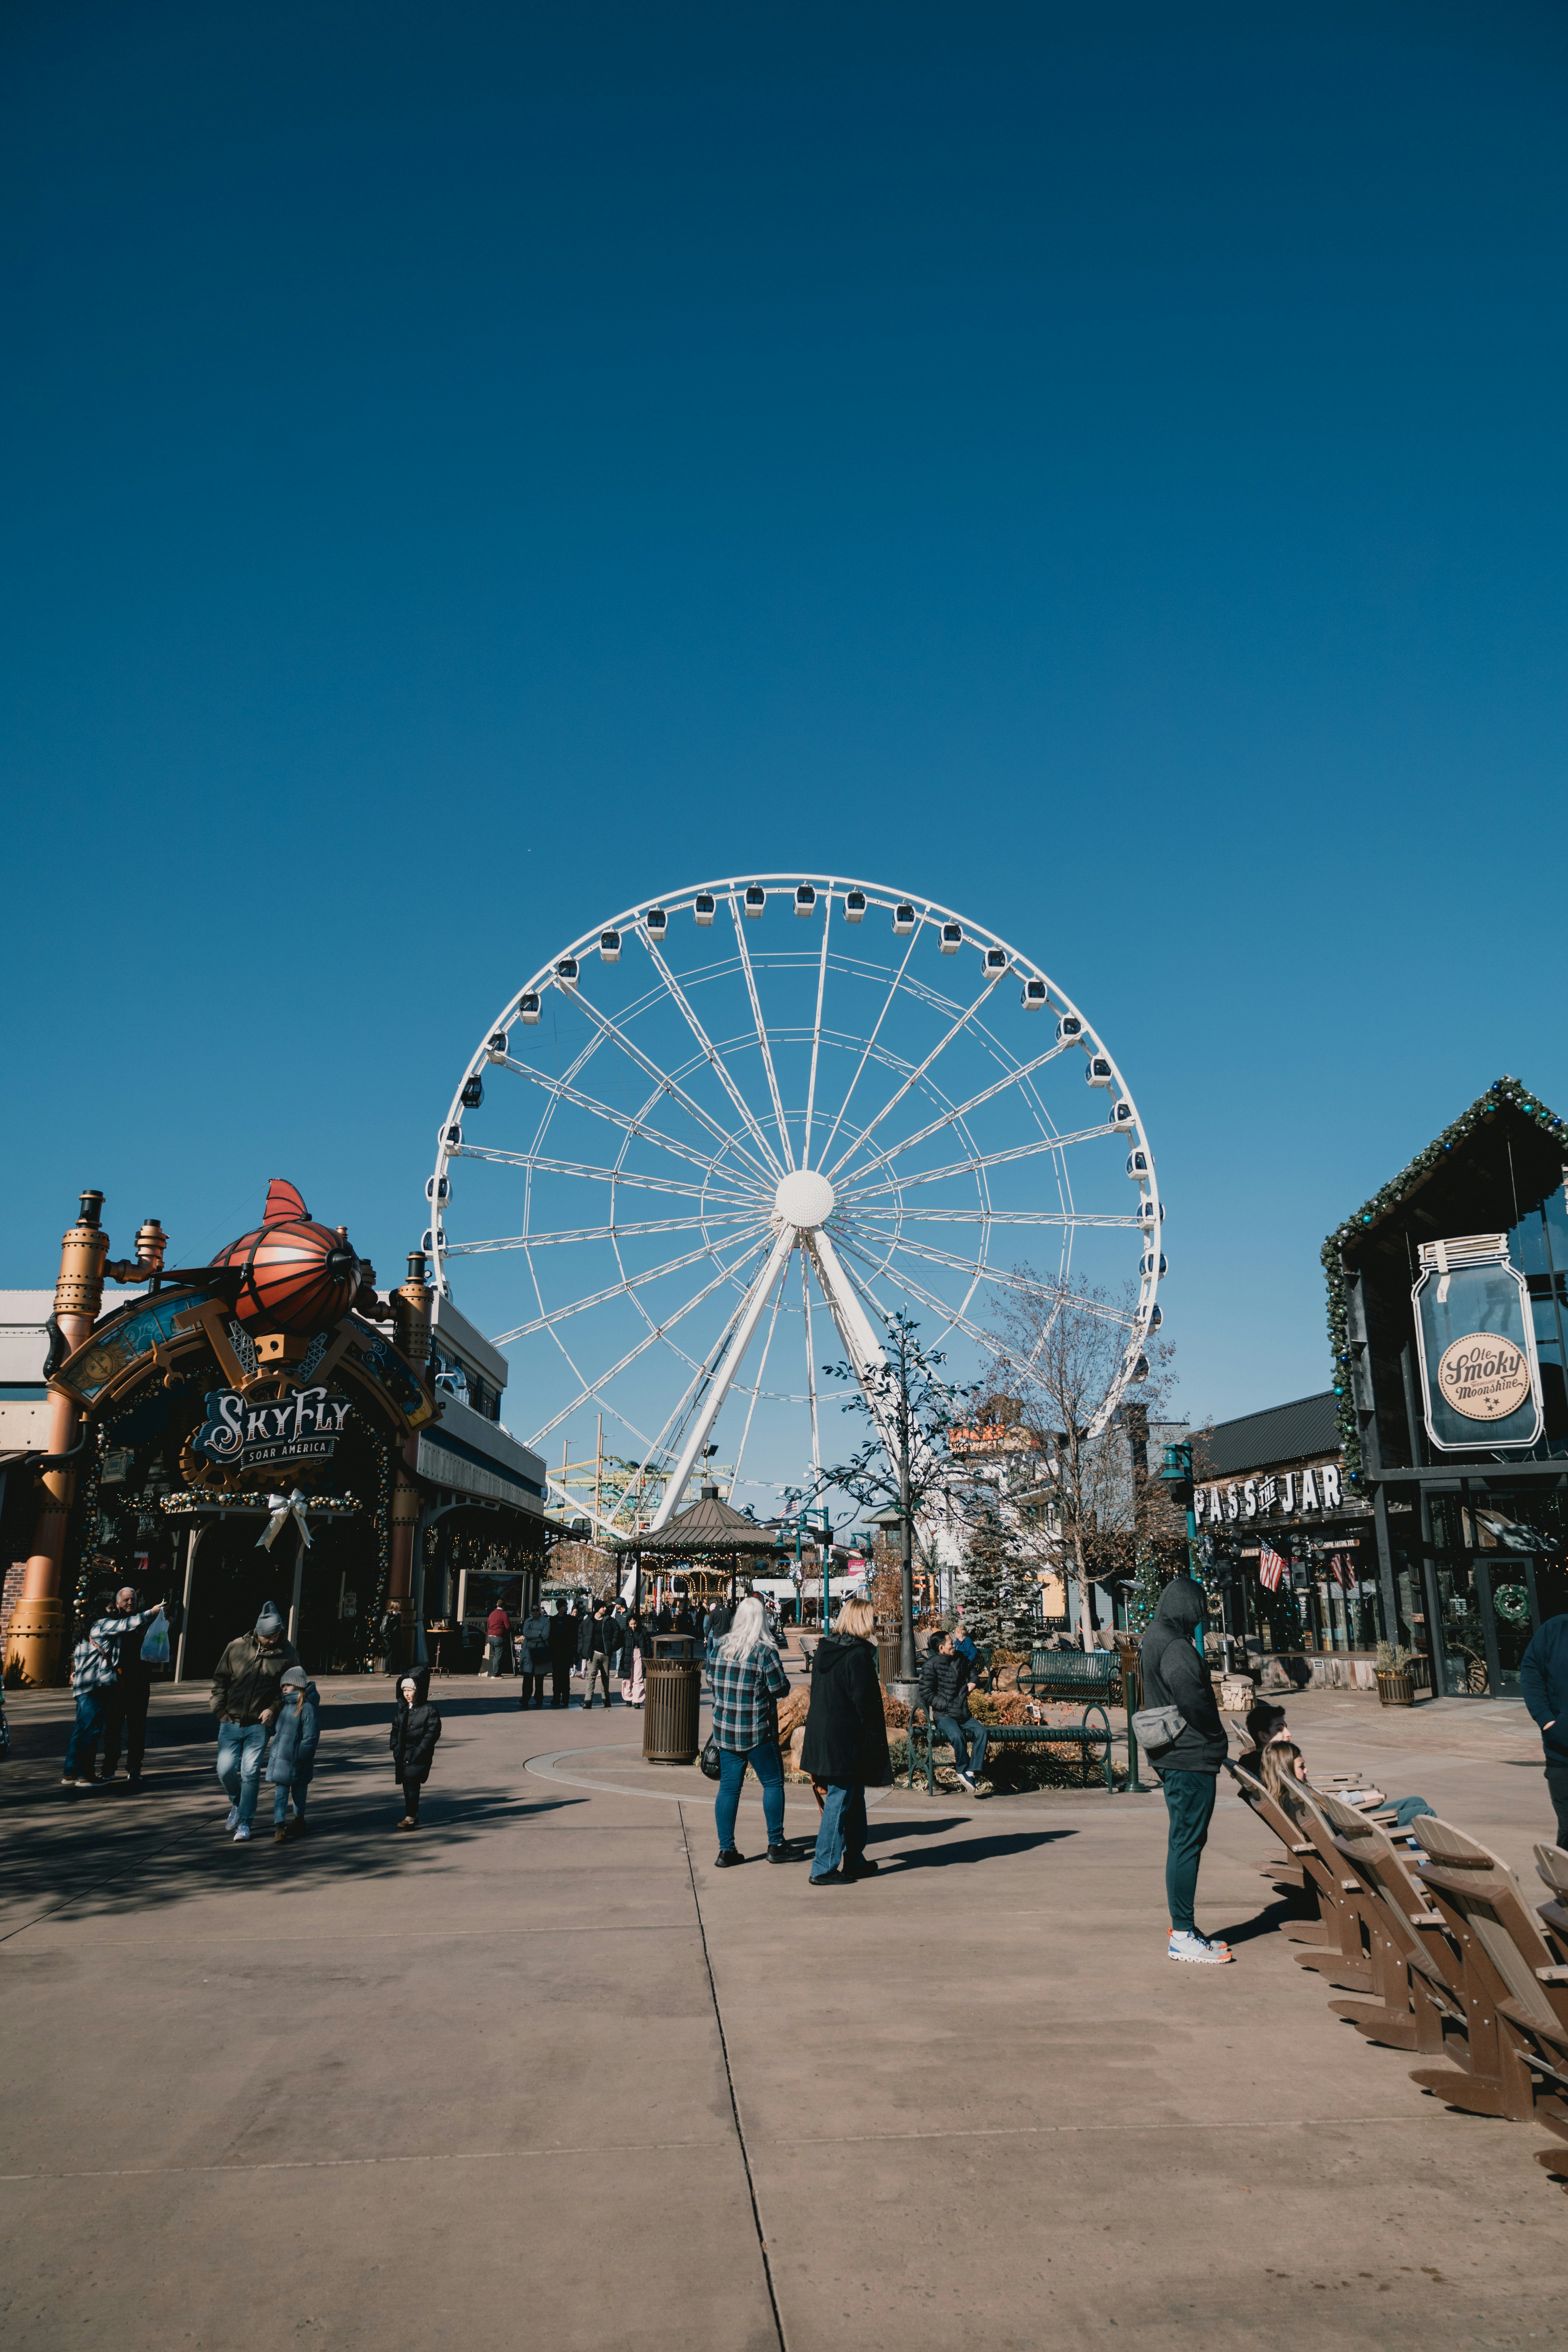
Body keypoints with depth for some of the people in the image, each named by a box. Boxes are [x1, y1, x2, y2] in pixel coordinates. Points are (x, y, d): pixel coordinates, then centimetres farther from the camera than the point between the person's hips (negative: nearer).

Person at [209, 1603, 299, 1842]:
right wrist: (220, 1711, 0)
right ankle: (236, 1803, 29)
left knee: (250, 1773, -4)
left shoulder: (287, 1654, -4)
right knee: (226, 1770, -2)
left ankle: (244, 1823, 9)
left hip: (259, 1724, -1)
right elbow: (220, 1680, 7)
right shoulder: (237, 1647, -3)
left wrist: (273, 1708, -9)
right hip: (231, 1722, 1)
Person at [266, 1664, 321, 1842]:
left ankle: (299, 1822, 26)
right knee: (280, 1792, 0)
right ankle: (280, 1828, 0)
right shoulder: (283, 1705, 9)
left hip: (297, 1761, -5)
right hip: (280, 1758, 5)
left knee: (299, 1791, 11)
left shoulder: (307, 1707, -15)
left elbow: (311, 1736, -17)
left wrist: (300, 1757, -19)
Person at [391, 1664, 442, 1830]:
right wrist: (396, 1748, 2)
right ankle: (413, 1816, 22)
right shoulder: (401, 1709, 9)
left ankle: (411, 1817, -7)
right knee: (407, 1784, 10)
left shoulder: (429, 1709, -8)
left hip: (419, 1756, -6)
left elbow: (434, 1732, -10)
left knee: (412, 1783, -12)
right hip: (403, 1754, 6)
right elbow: (396, 1729, 15)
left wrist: (420, 1750, -15)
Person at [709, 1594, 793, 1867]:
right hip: (757, 1732, -5)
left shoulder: (721, 1648, 4)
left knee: (728, 1787, 8)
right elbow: (782, 1689, -11)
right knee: (773, 1783, 9)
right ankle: (776, 1845, 13)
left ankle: (726, 1850, 9)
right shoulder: (764, 1652, -13)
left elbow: (715, 1684, 14)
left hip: (725, 1730, 5)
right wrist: (781, 1678, 9)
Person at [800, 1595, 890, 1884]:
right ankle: (824, 1869, 4)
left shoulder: (824, 1649, 9)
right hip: (847, 1738, -9)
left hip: (822, 1734, 9)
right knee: (840, 1801, -1)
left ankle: (855, 1861, 26)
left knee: (854, 1797, 18)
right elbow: (865, 1700, -18)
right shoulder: (859, 1654, -17)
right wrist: (877, 1730, -5)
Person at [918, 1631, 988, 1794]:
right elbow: (926, 1694, -12)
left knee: (981, 1731, -22)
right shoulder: (932, 1665, -7)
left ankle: (972, 1772, -21)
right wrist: (949, 1707, -14)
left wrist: (972, 1683, 16)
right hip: (942, 1716, -6)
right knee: (957, 1735, -33)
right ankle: (963, 1770, -12)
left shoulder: (960, 1660, 12)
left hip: (963, 1714, 6)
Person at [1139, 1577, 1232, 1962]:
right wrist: (1218, 1741, -4)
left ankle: (1182, 1927, 25)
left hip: (1171, 1757, 10)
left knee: (1184, 1841, 17)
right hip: (1191, 1759, -10)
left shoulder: (1153, 1640, 12)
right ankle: (1183, 1937, 2)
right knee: (1187, 1843, -4)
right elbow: (1194, 1703, -22)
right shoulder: (1176, 1649, -20)